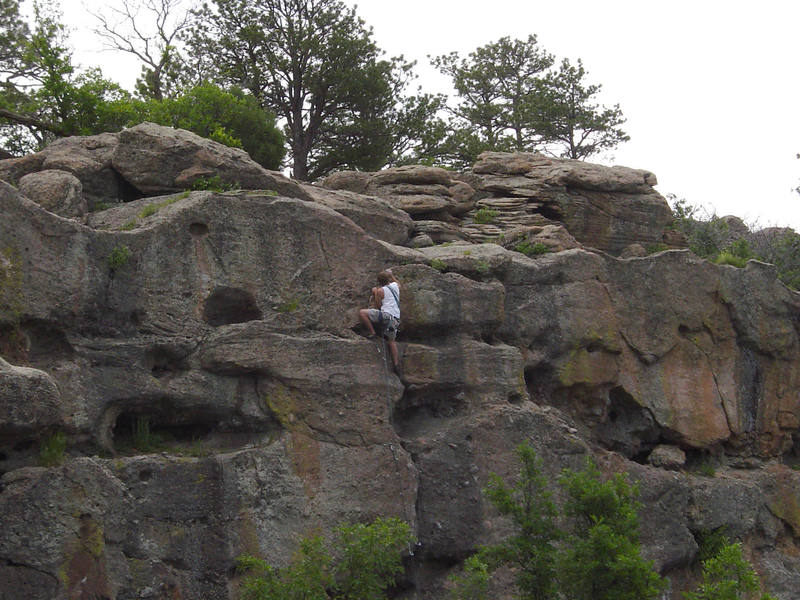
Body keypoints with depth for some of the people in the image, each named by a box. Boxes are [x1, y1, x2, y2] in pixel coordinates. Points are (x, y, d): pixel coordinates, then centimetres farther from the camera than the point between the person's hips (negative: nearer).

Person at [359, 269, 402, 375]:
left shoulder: (380, 291, -2)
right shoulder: (395, 286, 15)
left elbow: (378, 306, 2)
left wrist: (374, 294, 15)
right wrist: (391, 275, 53)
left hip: (387, 314, -7)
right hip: (396, 318, 7)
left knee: (362, 312, -10)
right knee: (391, 340, 17)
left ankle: (372, 332, -13)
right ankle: (396, 364, 11)